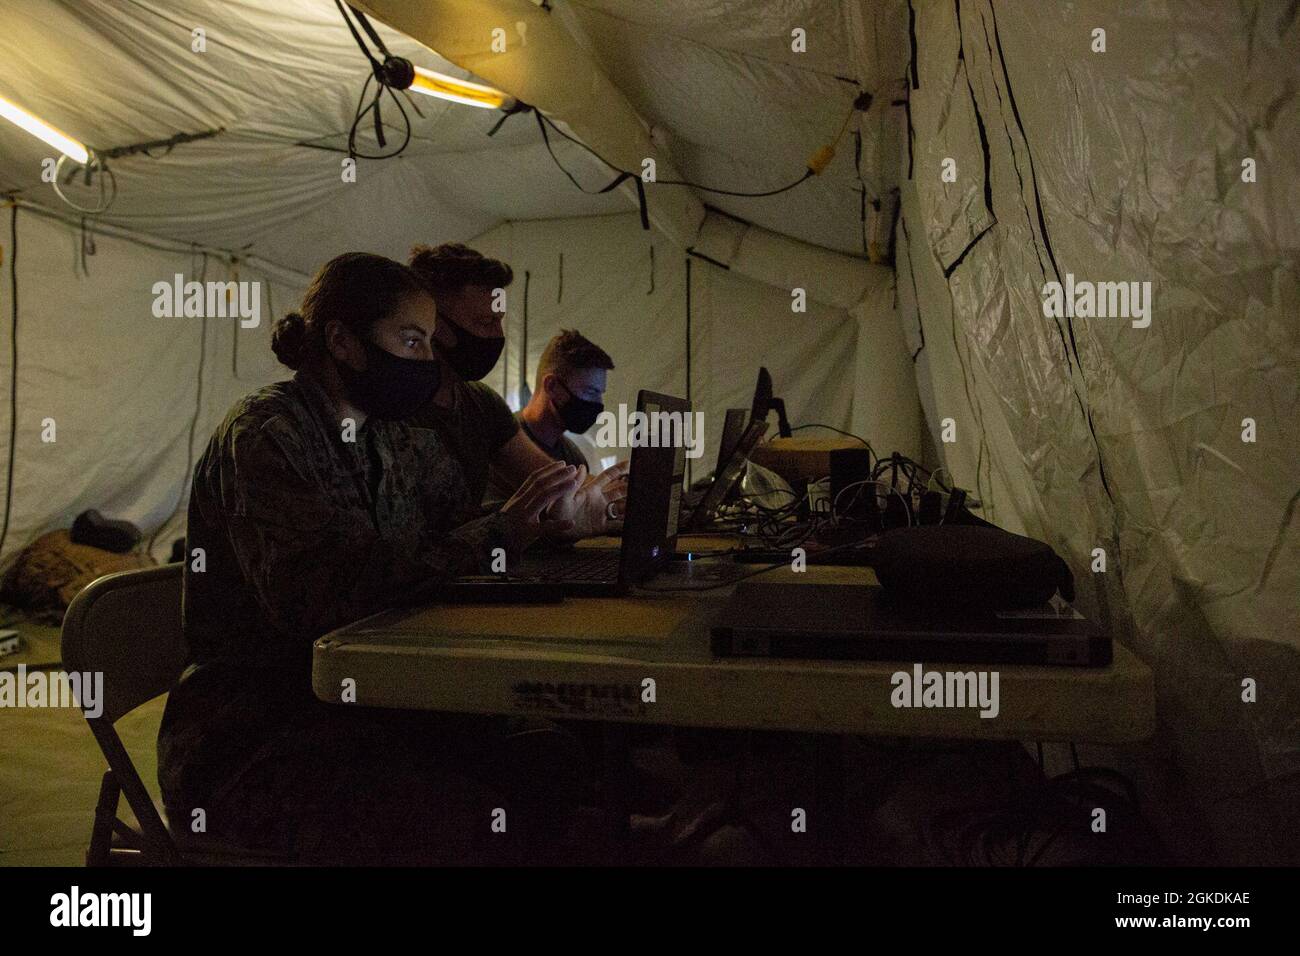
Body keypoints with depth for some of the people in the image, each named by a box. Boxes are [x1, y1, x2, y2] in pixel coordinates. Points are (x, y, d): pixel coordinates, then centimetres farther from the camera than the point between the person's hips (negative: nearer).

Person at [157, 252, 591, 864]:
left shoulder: (399, 444, 10)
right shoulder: (263, 437, -15)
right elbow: (324, 593, -28)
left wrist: (569, 514, -11)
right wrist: (494, 535, -28)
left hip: (359, 704, 7)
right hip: (250, 740, -7)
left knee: (553, 762, -10)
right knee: (480, 826, -24)